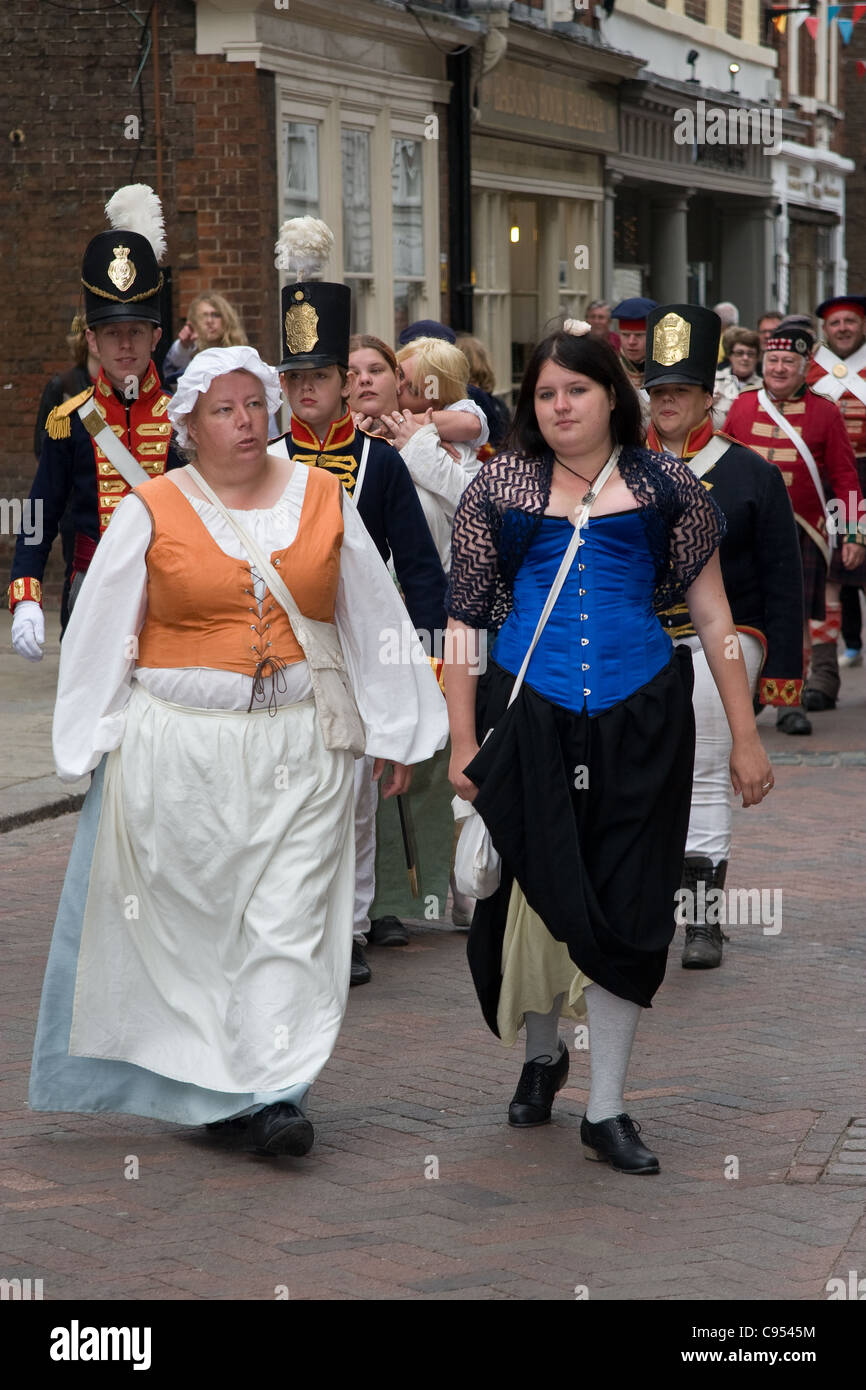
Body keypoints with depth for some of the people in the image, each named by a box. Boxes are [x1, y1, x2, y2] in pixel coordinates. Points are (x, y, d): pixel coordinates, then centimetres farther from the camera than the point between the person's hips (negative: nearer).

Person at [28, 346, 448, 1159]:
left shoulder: (322, 499, 7)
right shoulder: (152, 510, 2)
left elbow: (372, 616, 13)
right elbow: (102, 631, 5)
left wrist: (393, 731, 13)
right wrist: (95, 744, 2)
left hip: (297, 747, 1)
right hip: (179, 748, -1)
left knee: (289, 918, -6)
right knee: (189, 918, 5)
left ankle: (275, 1093, -6)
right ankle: (201, 1085, 19)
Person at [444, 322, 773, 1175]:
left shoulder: (664, 487, 5)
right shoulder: (499, 487, 6)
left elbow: (711, 614, 6)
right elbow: (464, 618, 6)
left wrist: (745, 738, 4)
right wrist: (463, 744, 1)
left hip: (640, 719, 0)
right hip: (527, 717, 0)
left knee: (626, 910, 1)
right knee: (537, 893, 6)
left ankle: (606, 1111, 10)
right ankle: (542, 1053, 35)